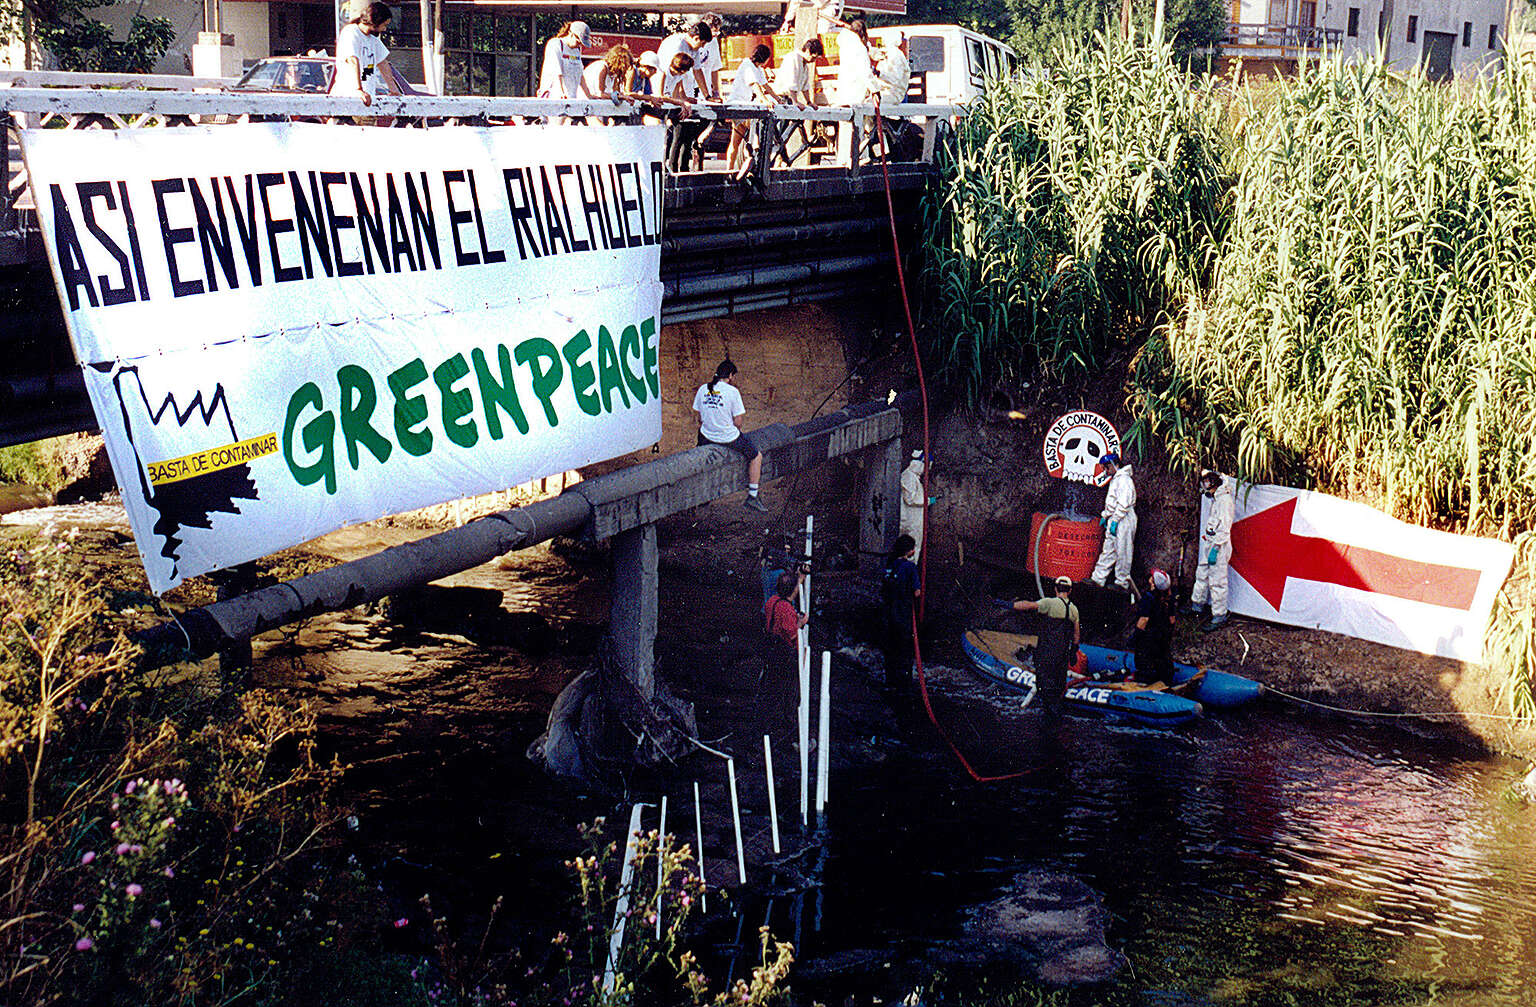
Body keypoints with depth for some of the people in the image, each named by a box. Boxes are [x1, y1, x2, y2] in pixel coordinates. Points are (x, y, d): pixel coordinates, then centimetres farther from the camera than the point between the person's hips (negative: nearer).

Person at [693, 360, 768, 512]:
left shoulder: (702, 389, -1)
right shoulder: (732, 391, -14)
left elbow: (700, 418, 6)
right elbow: (737, 422, -12)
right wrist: (739, 431, 9)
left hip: (707, 436, 5)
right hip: (729, 437, -5)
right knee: (757, 457, 15)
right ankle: (752, 497, 12)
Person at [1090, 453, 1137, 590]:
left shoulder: (1124, 479, -12)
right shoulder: (1114, 480, 20)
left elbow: (1123, 503, -19)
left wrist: (1115, 520, -21)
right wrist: (1104, 516, 23)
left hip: (1123, 520, -10)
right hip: (1114, 520, 10)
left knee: (1122, 552, -5)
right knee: (1108, 550, 9)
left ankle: (1122, 582, 0)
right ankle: (1097, 579, 10)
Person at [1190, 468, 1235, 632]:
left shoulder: (1224, 500, -16)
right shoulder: (1214, 498, 15)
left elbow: (1224, 528, -20)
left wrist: (1215, 549, -22)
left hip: (1219, 546, -10)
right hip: (1209, 544, 10)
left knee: (1217, 581, -6)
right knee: (1201, 575, 20)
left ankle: (1219, 618, -1)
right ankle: (1196, 607, 35)